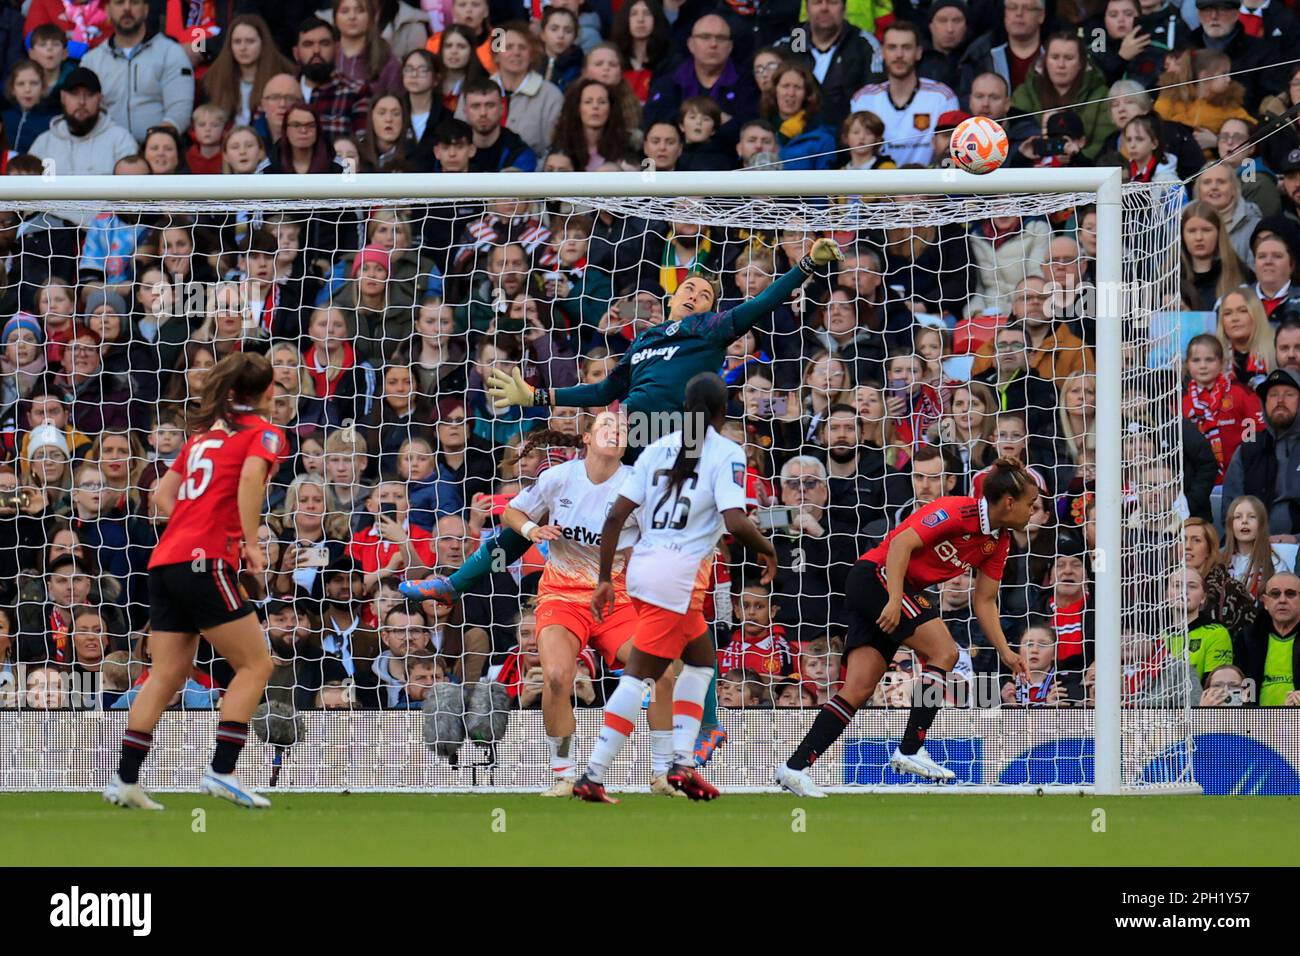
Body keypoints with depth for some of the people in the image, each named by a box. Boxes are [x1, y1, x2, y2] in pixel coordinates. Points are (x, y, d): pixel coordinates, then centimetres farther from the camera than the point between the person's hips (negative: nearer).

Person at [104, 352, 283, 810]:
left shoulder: (205, 433, 23)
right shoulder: (263, 432, 2)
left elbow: (162, 494, 24)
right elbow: (251, 476, -19)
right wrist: (250, 543, -16)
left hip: (166, 558, 7)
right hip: (205, 562, -7)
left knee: (167, 674, 9)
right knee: (255, 665, -1)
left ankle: (125, 777, 4)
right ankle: (221, 772, -9)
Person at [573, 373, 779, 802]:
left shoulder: (658, 449, 12)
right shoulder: (726, 453, -4)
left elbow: (615, 516, 7)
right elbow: (736, 522, -16)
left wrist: (605, 579, 12)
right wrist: (767, 550, 3)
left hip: (642, 566, 6)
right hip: (680, 575, -6)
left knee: (702, 659, 21)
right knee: (639, 676, -5)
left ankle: (682, 762, 12)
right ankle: (592, 776, -10)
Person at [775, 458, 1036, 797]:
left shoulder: (999, 541, 9)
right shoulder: (957, 512, -17)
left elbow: (984, 601, 14)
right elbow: (902, 542, -24)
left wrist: (1006, 653, 6)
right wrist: (895, 600, -31)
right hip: (877, 575, -9)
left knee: (858, 691, 0)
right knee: (944, 651, -18)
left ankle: (795, 767, -5)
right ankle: (910, 750, -18)